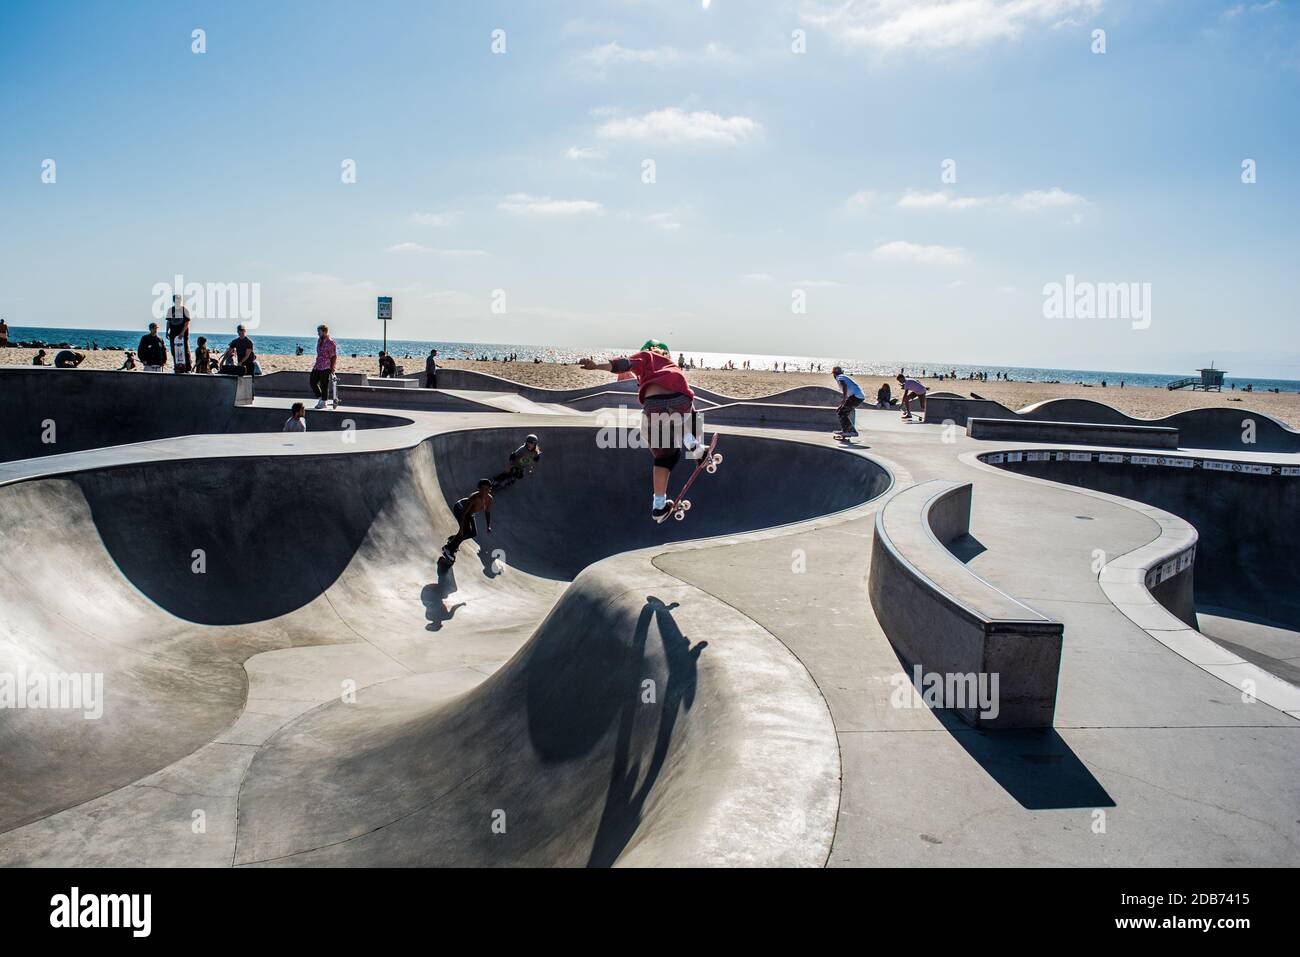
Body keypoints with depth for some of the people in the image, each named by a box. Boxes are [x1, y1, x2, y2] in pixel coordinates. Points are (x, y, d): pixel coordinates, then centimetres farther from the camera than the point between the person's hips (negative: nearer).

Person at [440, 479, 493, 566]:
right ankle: (448, 549, -16)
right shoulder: (474, 498, -38)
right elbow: (463, 513, -37)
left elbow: (487, 512, -1)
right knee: (466, 531, -25)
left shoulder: (489, 499, -18)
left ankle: (453, 539, 23)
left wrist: (488, 527, -7)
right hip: (459, 509, -7)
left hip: (469, 513, 8)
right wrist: (461, 528, -40)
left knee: (473, 534, 3)